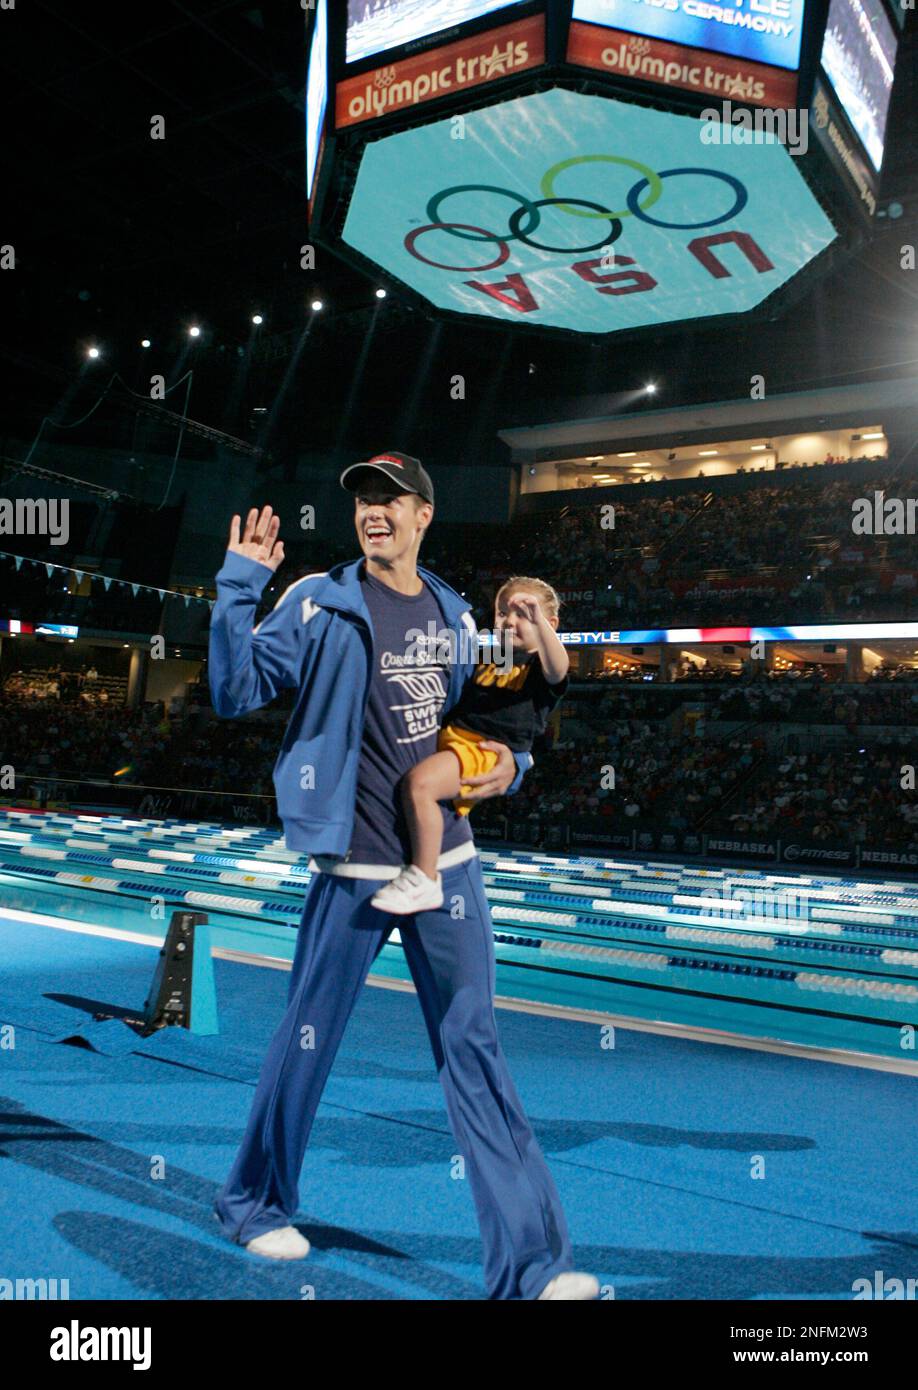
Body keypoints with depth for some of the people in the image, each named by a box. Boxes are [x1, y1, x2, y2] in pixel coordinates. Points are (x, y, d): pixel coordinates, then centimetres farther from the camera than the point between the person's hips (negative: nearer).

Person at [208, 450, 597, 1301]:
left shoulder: (453, 617, 9)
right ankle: (253, 1203, 38)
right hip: (354, 870, -4)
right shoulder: (320, 605, -6)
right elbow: (237, 692, -15)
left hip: (446, 864, 4)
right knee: (307, 1040, 11)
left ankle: (528, 1264, 14)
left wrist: (505, 762, 1)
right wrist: (238, 586, -24)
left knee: (474, 1052, 6)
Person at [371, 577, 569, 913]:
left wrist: (538, 619, -37)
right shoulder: (486, 665, 24)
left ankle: (424, 880, -24)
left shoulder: (541, 668, 2)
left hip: (489, 750, -9)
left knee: (419, 782, -33)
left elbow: (559, 668, -24)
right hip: (449, 737, 9)